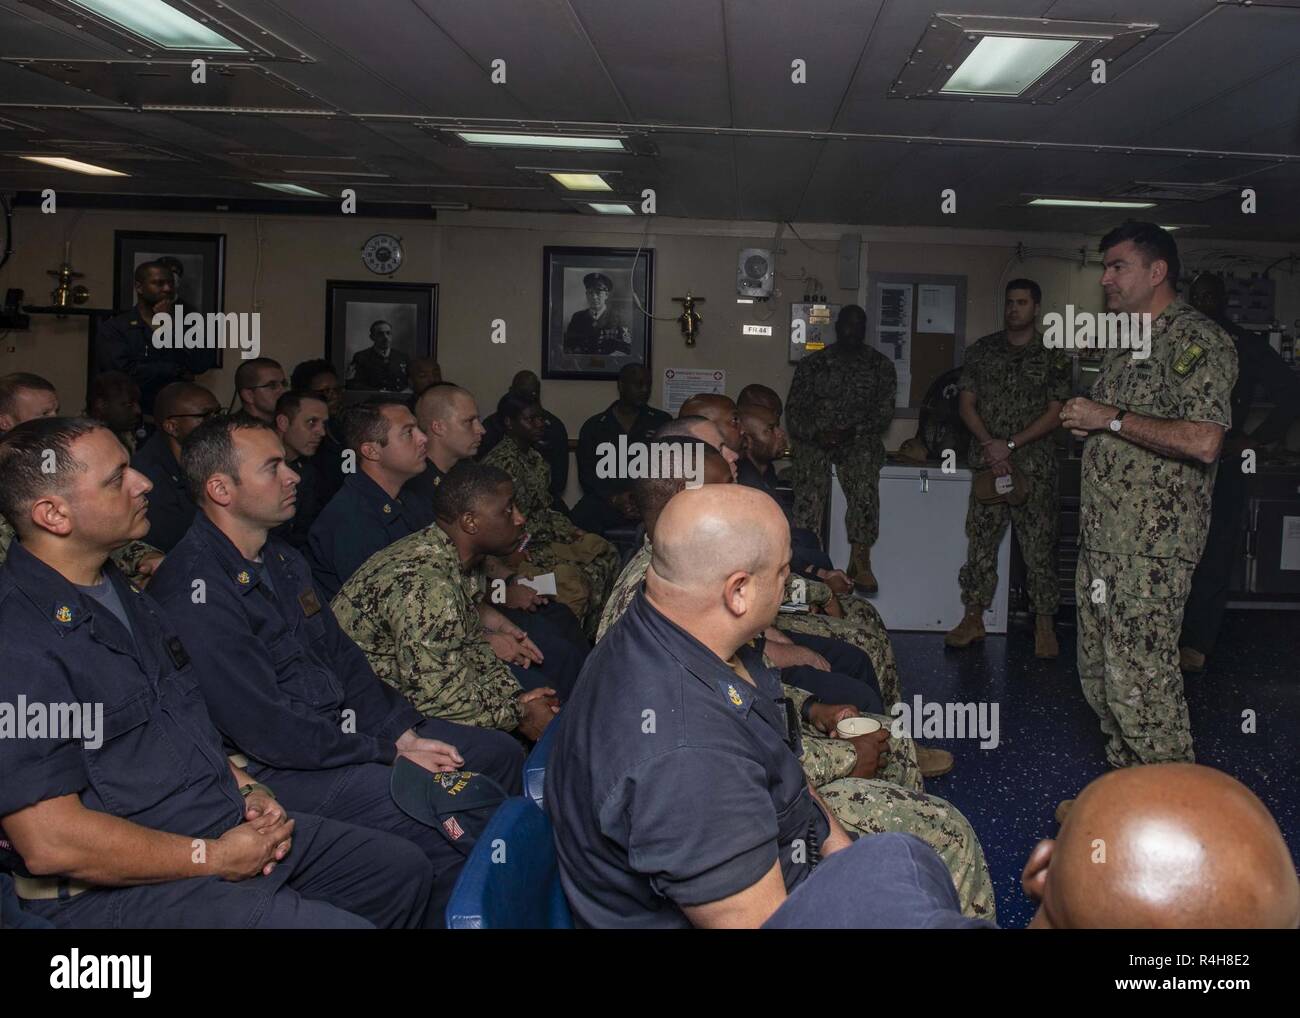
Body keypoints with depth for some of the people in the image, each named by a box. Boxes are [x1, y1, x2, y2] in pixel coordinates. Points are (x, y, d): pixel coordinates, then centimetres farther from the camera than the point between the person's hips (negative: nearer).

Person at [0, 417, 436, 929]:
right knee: (345, 923, -23)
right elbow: (48, 842, -24)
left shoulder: (124, 595, 13)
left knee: (406, 869, 13)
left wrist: (245, 788, 3)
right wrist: (213, 858, -17)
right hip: (121, 890, -9)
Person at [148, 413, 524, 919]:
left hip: (342, 730, 10)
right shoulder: (196, 592, -20)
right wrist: (390, 756, -17)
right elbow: (266, 730, -22)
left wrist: (405, 732, 0)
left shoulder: (282, 559, 12)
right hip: (273, 772, -10)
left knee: (500, 754, 5)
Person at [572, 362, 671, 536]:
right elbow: (586, 475, 8)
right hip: (605, 500, 0)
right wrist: (614, 499, -11)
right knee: (581, 517, -33)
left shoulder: (662, 422, 15)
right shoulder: (593, 426, 15)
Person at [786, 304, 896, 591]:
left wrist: (851, 431, -14)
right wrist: (816, 433, -12)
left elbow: (884, 412, 3)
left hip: (859, 439, -1)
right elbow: (794, 411, 7)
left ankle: (860, 560, -33)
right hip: (814, 439, 1)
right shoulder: (812, 364, 12)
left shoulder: (881, 366, 12)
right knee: (810, 482, -29)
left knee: (864, 479, -32)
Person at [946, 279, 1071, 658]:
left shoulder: (1053, 356, 2)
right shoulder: (982, 350, 8)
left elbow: (1055, 413, -3)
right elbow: (967, 403, 5)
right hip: (987, 460, 2)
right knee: (980, 541, 3)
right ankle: (973, 619, 11)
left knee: (1039, 545, 0)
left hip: (1034, 466, -2)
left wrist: (1010, 445, -12)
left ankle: (1044, 623, 8)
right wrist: (990, 444, -9)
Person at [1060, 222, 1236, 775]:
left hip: (1153, 542, -9)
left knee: (1140, 678, -9)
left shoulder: (1198, 341, -11)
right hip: (1101, 535, 9)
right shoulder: (1125, 343, 18)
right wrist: (1085, 421, 9)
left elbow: (1203, 441, -24)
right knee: (1098, 672, 14)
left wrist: (1112, 419, -17)